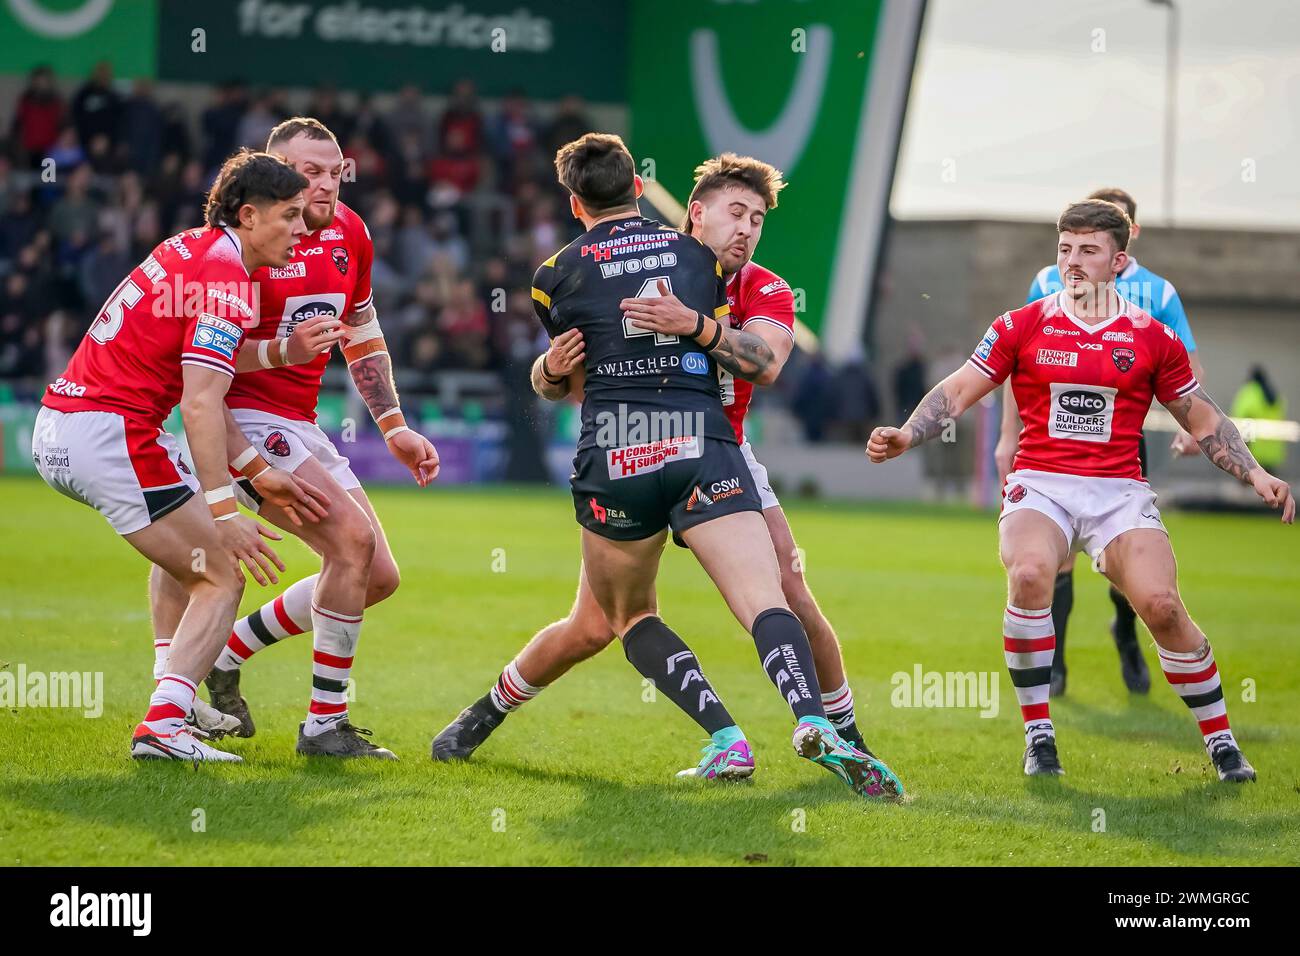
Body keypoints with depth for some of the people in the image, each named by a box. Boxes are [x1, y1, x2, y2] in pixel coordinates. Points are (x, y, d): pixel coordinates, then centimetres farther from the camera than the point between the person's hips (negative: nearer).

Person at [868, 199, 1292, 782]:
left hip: (1120, 492, 0)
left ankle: (1221, 741, 0)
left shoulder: (1153, 339, 7)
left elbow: (1203, 421, 15)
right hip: (1040, 486, 0)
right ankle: (1038, 733, -16)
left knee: (1162, 605, -20)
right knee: (1029, 575, -31)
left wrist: (1256, 476, 6)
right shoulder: (1021, 327, 5)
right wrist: (906, 435, -9)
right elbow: (958, 392, 7)